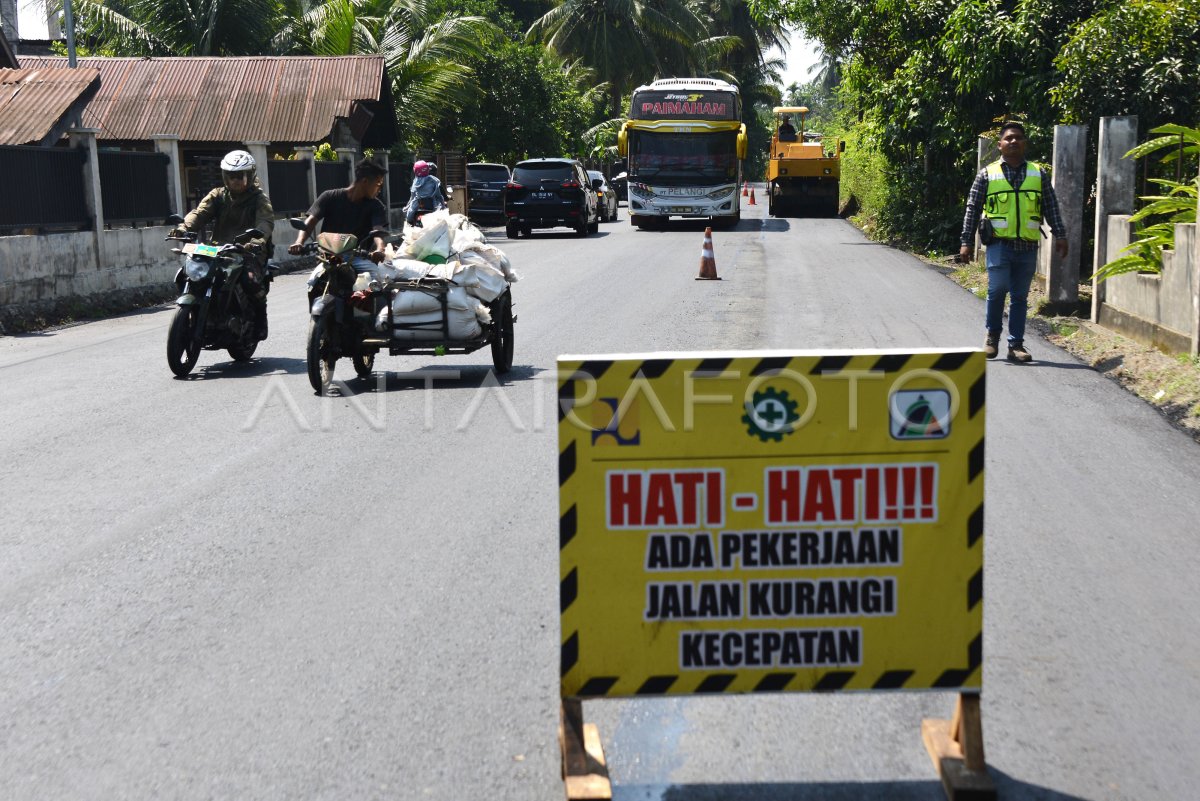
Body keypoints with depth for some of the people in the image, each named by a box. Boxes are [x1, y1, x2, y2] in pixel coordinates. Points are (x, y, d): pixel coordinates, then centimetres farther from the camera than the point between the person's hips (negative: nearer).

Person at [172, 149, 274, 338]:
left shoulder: (259, 199, 5)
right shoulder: (218, 195, 16)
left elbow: (265, 222, -15)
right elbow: (200, 212, 0)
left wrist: (256, 240, -38)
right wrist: (184, 227, -23)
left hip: (248, 250, -4)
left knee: (252, 280, -32)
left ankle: (259, 324, -7)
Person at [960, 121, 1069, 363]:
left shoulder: (1039, 174, 11)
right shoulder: (987, 174, 5)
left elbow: (1051, 208, 13)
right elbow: (972, 209, 6)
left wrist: (1060, 235, 5)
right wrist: (966, 242, 2)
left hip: (1028, 246, 2)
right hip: (999, 243, -2)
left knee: (1020, 296, 5)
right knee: (998, 288, -18)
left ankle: (1016, 345, 12)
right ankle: (992, 336, 3)